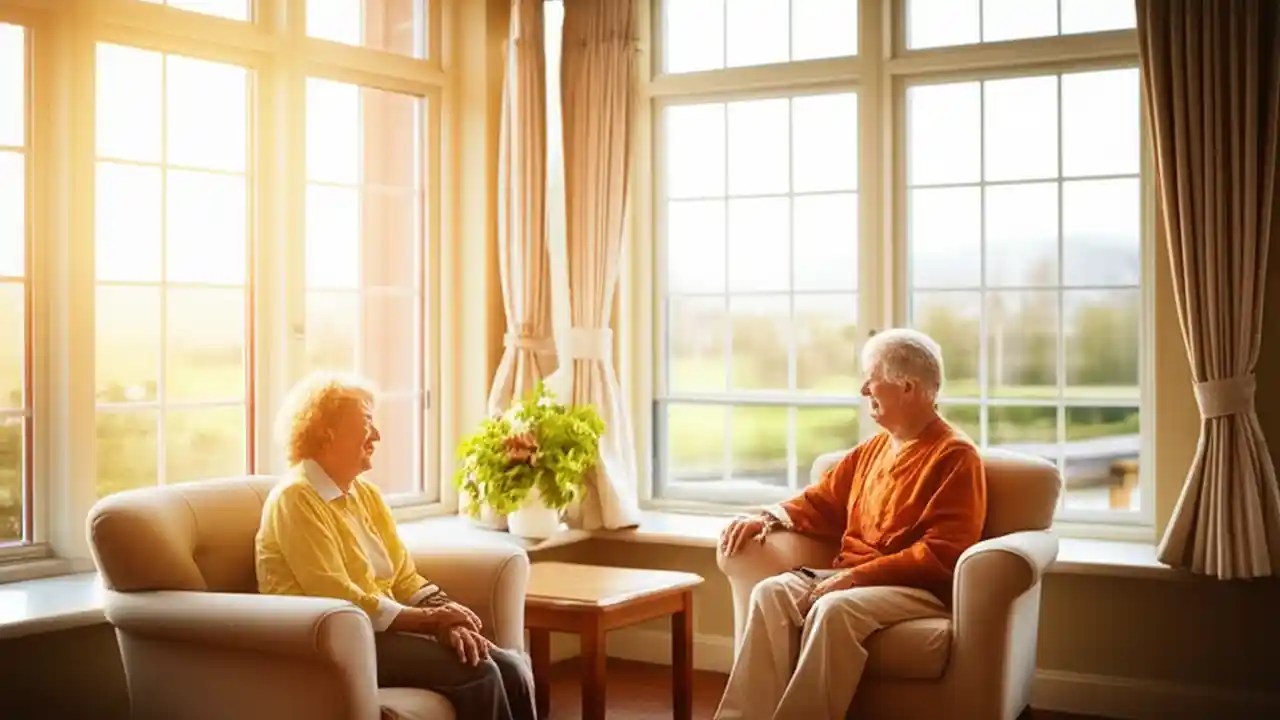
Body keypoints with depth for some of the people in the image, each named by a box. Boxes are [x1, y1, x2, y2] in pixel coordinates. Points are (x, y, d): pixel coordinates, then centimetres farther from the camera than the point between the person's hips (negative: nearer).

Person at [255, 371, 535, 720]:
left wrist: (446, 619, -10)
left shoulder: (368, 496, 15)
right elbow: (338, 600, -19)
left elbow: (405, 579, 10)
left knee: (511, 666, -12)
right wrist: (427, 618, -16)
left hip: (383, 629, 8)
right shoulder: (295, 500, -12)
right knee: (477, 673, -23)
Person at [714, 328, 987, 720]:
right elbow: (823, 501, 24)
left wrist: (859, 576, -20)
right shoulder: (874, 448, 18)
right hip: (852, 577, 7)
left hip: (918, 589, -7)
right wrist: (768, 518, 4)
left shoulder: (954, 456, -8)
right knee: (770, 593, -20)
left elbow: (942, 554, -16)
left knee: (834, 609, -36)